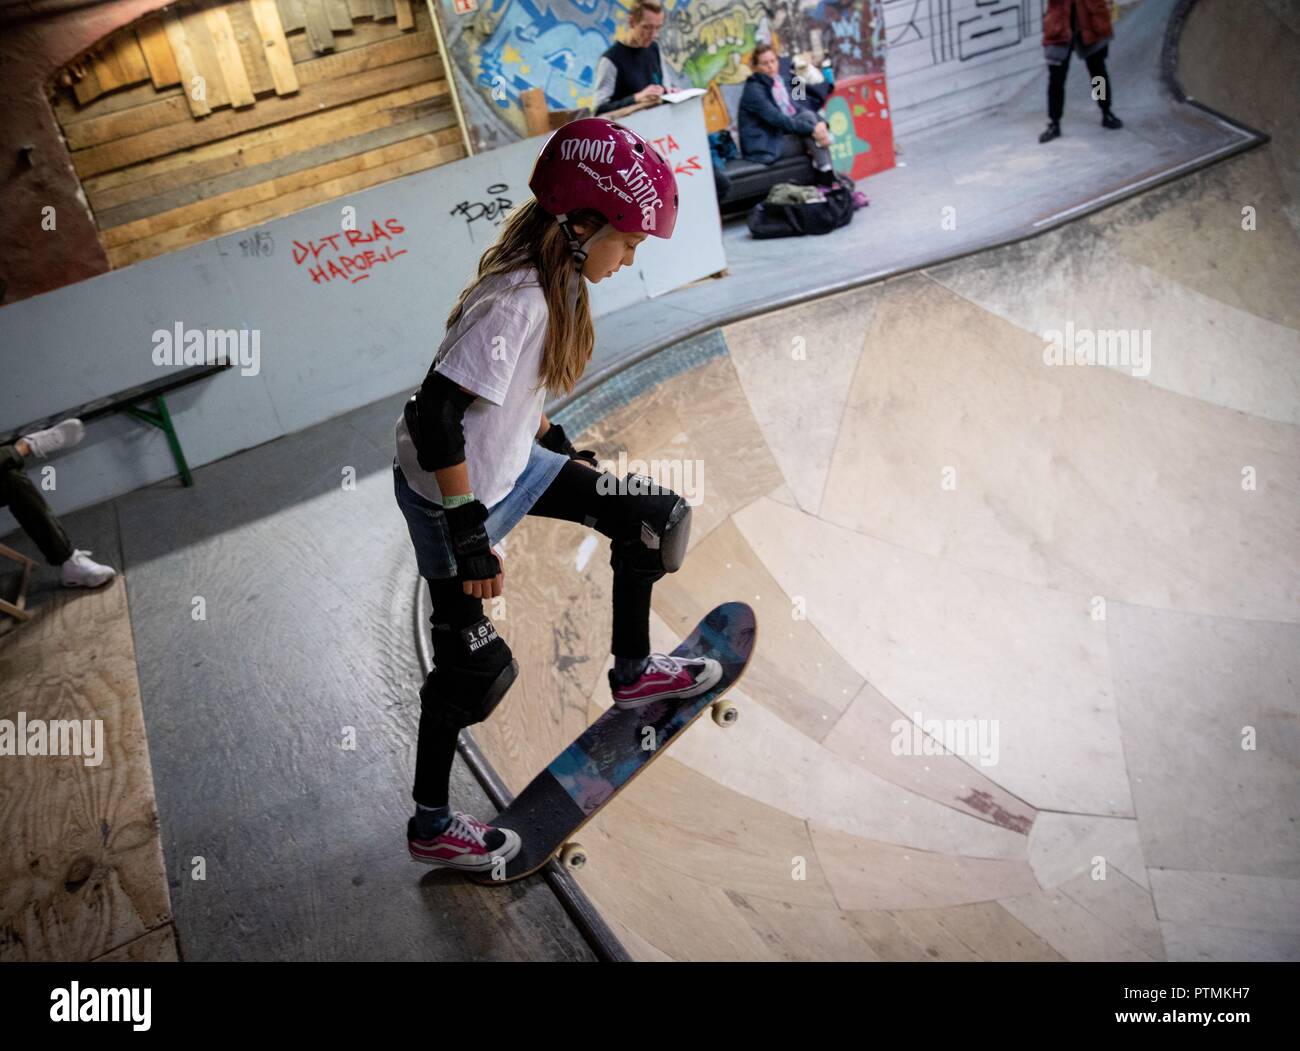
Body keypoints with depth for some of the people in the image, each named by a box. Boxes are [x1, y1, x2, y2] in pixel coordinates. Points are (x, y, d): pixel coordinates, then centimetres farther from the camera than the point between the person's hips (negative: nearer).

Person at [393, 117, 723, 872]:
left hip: (512, 466, 9)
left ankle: (633, 672, 31)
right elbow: (436, 418, -33)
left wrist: (558, 443, 22)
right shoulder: (516, 302, -30)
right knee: (474, 665, 2)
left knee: (650, 518, 12)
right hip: (454, 497, -9)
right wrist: (470, 538, -29)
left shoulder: (554, 281, -1)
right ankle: (432, 827, 23)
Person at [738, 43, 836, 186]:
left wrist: (821, 124, -20)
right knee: (808, 117, -22)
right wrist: (811, 130, -31)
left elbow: (808, 105, 2)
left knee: (808, 114, -18)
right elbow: (776, 119, -25)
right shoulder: (754, 90, -12)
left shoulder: (785, 80, 10)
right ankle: (826, 175, -23)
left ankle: (827, 173, -21)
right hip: (767, 144, -7)